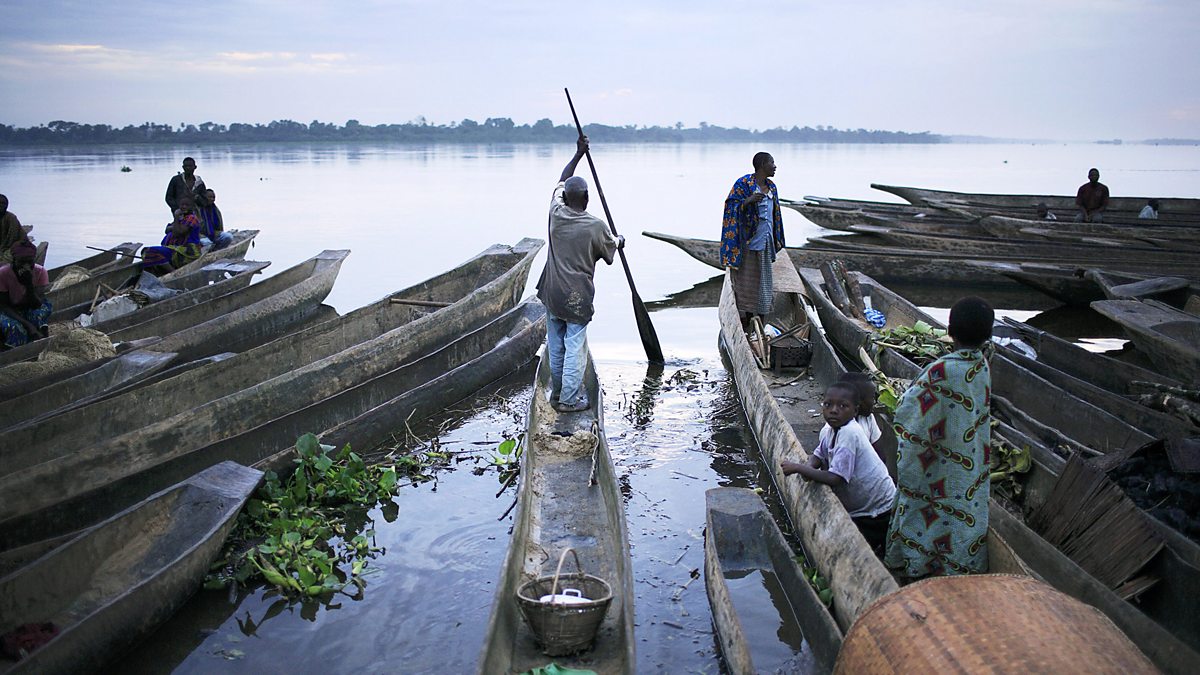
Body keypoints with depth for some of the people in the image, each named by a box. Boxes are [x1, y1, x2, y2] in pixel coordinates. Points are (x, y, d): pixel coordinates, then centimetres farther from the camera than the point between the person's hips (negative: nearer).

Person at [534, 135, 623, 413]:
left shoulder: (556, 213, -3)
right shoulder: (596, 226, -13)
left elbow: (560, 182, 16)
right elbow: (609, 255, 4)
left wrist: (578, 154, 22)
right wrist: (619, 241, 26)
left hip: (552, 293, 5)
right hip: (577, 297, -5)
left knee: (555, 346, 15)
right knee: (575, 347, 1)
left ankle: (557, 393, 26)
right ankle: (570, 400, 5)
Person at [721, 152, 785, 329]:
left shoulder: (771, 187, 13)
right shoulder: (743, 183, -9)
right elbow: (731, 205, -14)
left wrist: (776, 240, 19)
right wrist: (748, 200, -30)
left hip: (765, 242, 7)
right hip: (748, 242, -7)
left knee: (764, 281, 10)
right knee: (746, 280, -3)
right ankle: (744, 326, 5)